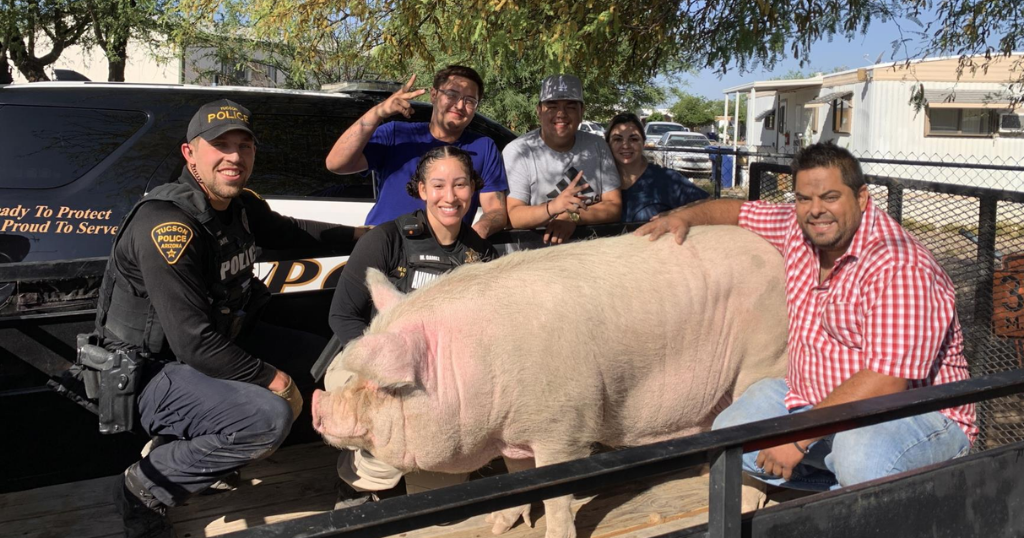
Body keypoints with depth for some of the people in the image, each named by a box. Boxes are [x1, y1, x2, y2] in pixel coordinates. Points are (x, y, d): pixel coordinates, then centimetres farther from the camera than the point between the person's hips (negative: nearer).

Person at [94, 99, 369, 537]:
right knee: (269, 416, -28)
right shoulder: (167, 225, -25)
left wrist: (359, 235, 18)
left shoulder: (241, 206, 1)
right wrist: (270, 378, -19)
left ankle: (180, 442, 10)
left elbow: (287, 232, 25)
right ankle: (145, 489, -7)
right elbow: (195, 344, -28)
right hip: (150, 373, -9)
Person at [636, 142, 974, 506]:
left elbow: (886, 380, -31)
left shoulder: (898, 268, -25)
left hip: (917, 412, -8)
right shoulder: (797, 228, 0)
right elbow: (739, 211, 21)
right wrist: (685, 216, 1)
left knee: (861, 454, -39)